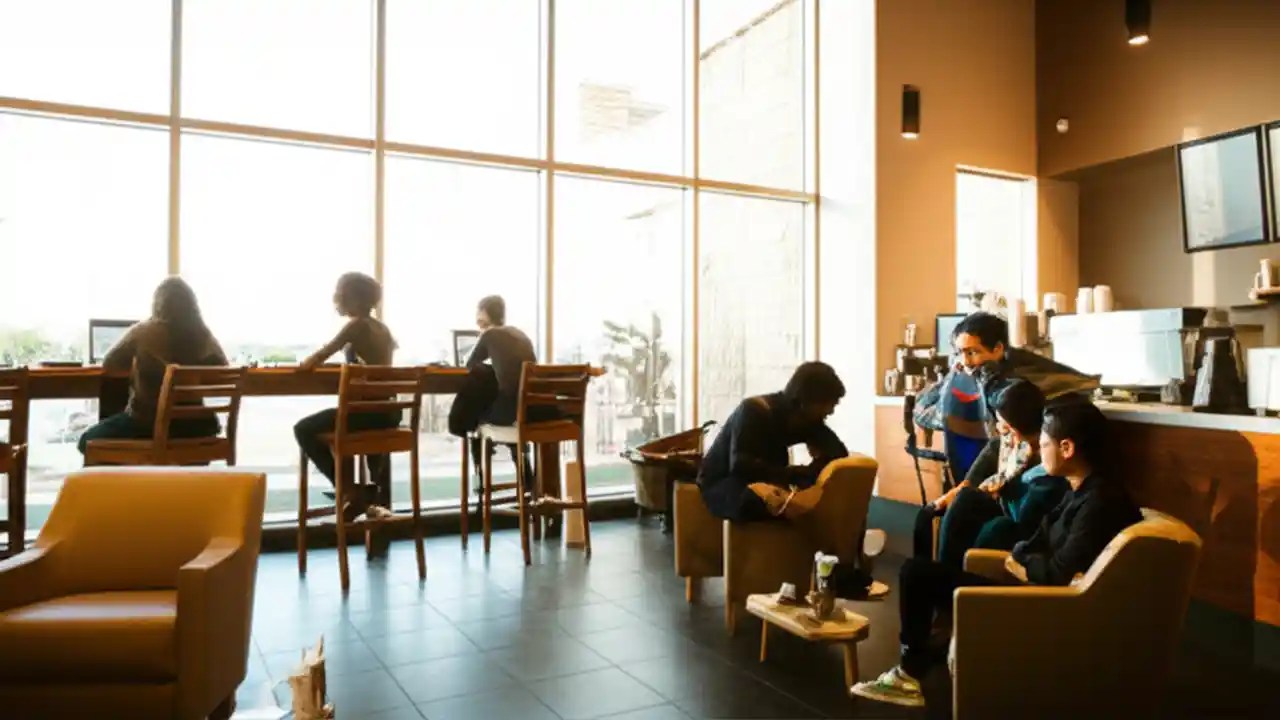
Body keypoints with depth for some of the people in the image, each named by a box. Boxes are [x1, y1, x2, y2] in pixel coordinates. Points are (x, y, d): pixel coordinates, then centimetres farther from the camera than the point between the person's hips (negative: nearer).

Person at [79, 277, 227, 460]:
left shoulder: (143, 331, -9)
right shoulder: (203, 335, -3)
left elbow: (108, 365, 5)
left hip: (146, 425, -2)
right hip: (193, 427, 2)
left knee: (88, 441, 23)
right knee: (211, 424, 37)